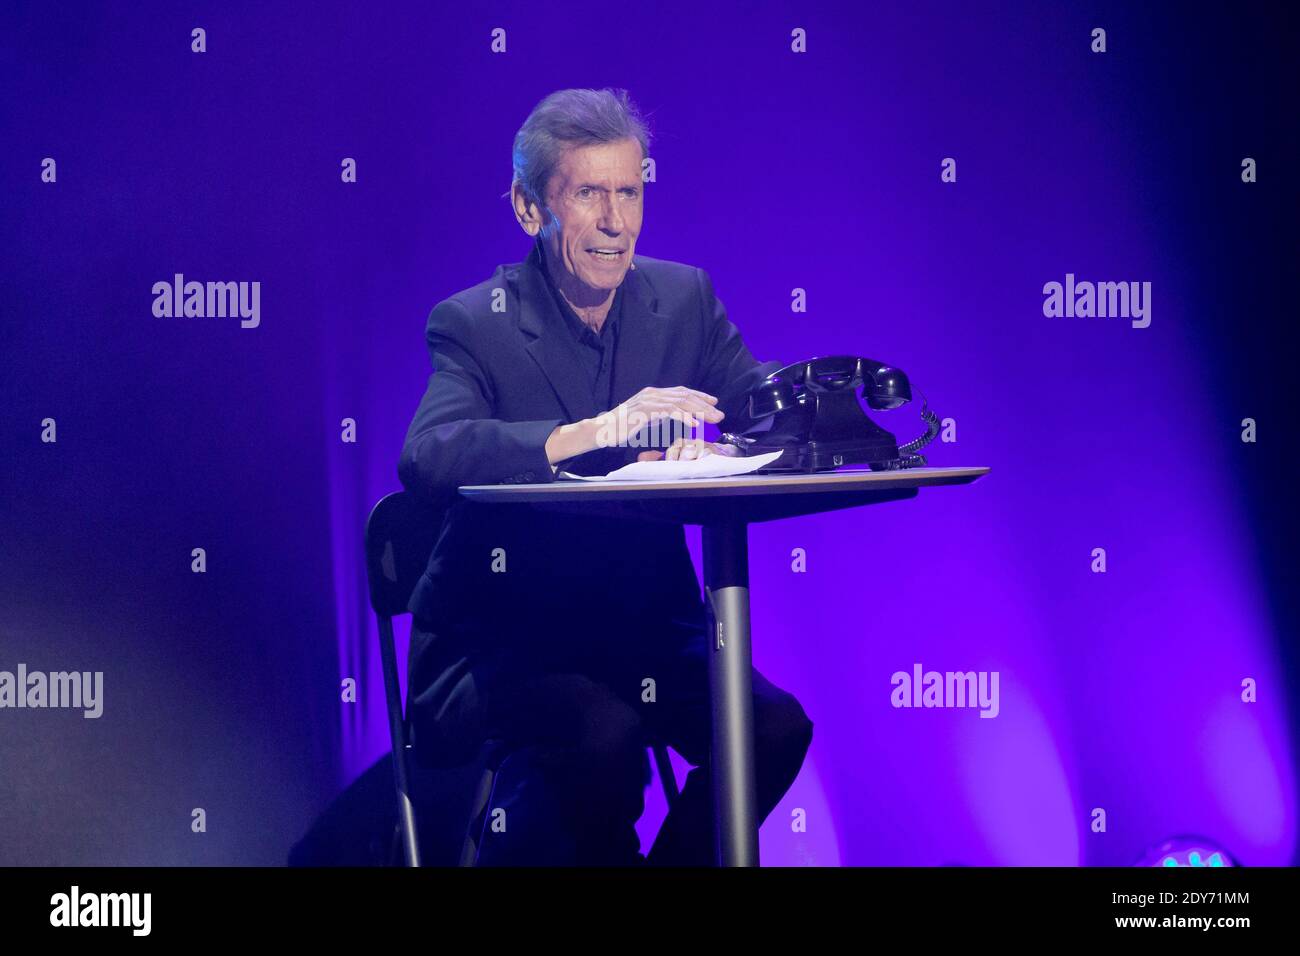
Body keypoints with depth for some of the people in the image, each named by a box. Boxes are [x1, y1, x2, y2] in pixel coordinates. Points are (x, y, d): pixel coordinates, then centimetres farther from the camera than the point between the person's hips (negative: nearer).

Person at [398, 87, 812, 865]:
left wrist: (708, 442, -25)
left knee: (776, 729, -20)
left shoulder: (685, 297, 8)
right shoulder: (475, 323, -7)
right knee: (602, 737, -33)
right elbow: (426, 456, -25)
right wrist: (590, 434, -39)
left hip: (647, 630, 4)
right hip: (499, 640, -4)